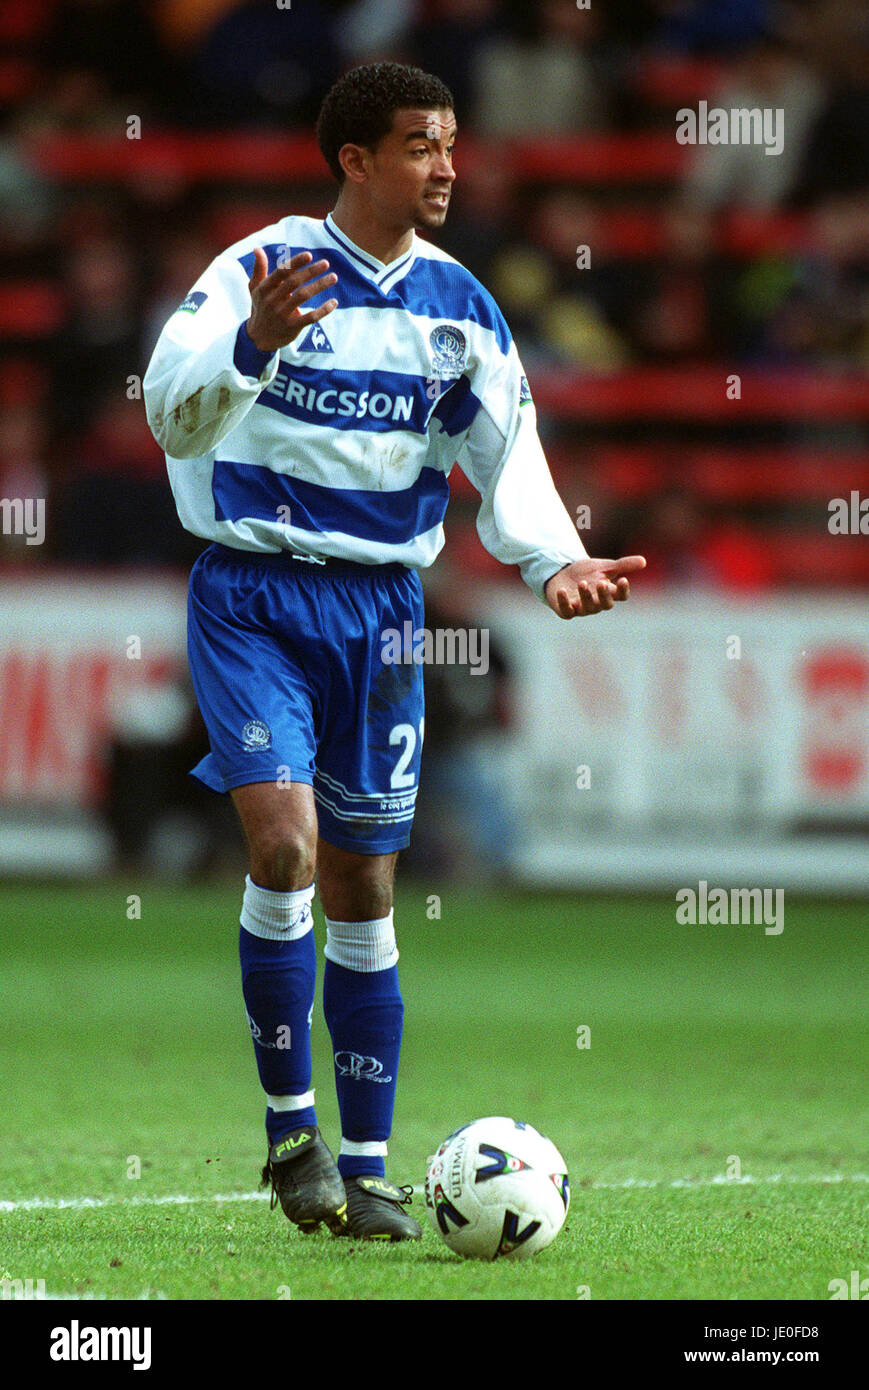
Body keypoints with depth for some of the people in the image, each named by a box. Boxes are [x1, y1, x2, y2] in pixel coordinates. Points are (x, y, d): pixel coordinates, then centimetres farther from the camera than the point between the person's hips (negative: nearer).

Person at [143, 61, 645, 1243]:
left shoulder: (457, 305, 5)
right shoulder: (263, 268, -11)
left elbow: (507, 456, 7)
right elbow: (172, 410, -23)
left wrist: (554, 561, -12)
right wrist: (250, 346, -43)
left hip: (378, 605, 5)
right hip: (252, 596, -4)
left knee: (363, 887, 7)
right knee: (285, 843, -20)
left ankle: (366, 1169, 14)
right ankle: (290, 1129, -6)